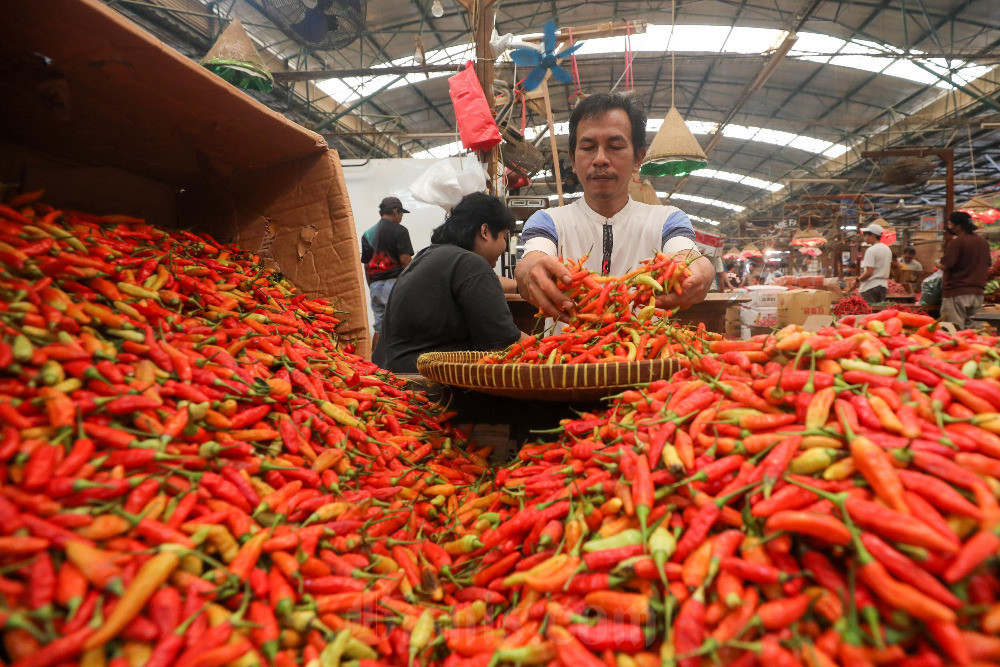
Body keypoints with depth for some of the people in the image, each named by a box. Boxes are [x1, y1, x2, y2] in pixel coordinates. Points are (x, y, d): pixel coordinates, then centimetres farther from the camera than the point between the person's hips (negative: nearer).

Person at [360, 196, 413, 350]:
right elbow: (405, 260, -12)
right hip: (395, 282, -6)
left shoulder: (367, 233, 14)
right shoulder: (399, 230, -4)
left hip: (375, 285, 6)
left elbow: (366, 265, 13)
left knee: (379, 329, 10)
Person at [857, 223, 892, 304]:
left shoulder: (871, 250, -14)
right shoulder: (887, 249, 13)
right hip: (884, 285, 8)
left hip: (870, 286, -8)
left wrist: (858, 280, -6)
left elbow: (869, 273, -19)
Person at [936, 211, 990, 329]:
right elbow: (988, 265, 21)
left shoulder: (958, 242, -14)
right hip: (977, 292, 8)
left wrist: (938, 262, 3)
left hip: (956, 292, -8)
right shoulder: (984, 242, 12)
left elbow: (944, 265, -18)